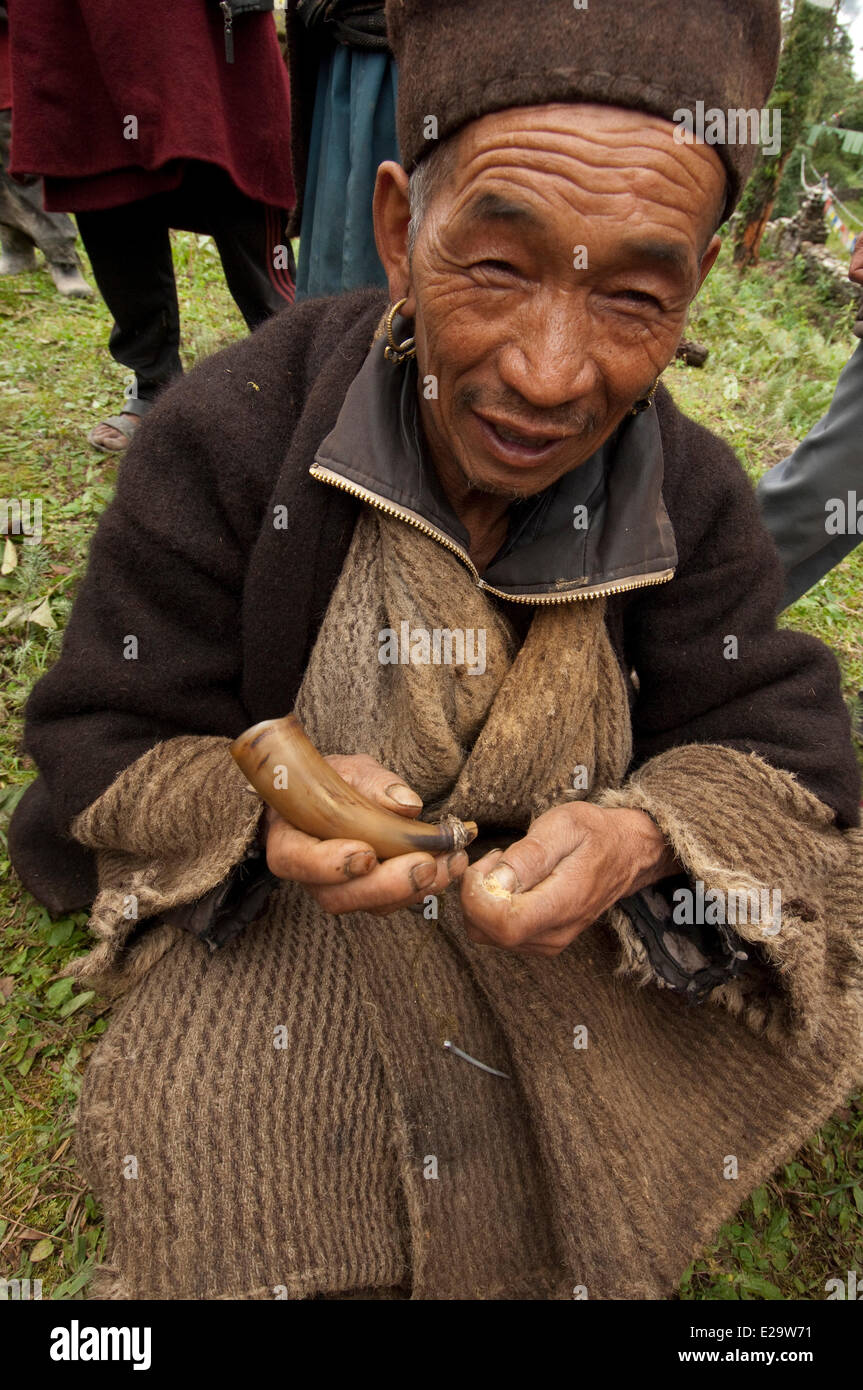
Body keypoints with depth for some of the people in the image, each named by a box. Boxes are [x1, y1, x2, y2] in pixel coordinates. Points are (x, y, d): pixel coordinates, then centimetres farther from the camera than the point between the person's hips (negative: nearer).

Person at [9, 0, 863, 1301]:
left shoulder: (691, 494, -10)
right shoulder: (231, 434, -19)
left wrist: (645, 843, -33)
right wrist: (260, 811, -34)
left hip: (573, 904, 3)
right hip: (269, 919, -1)